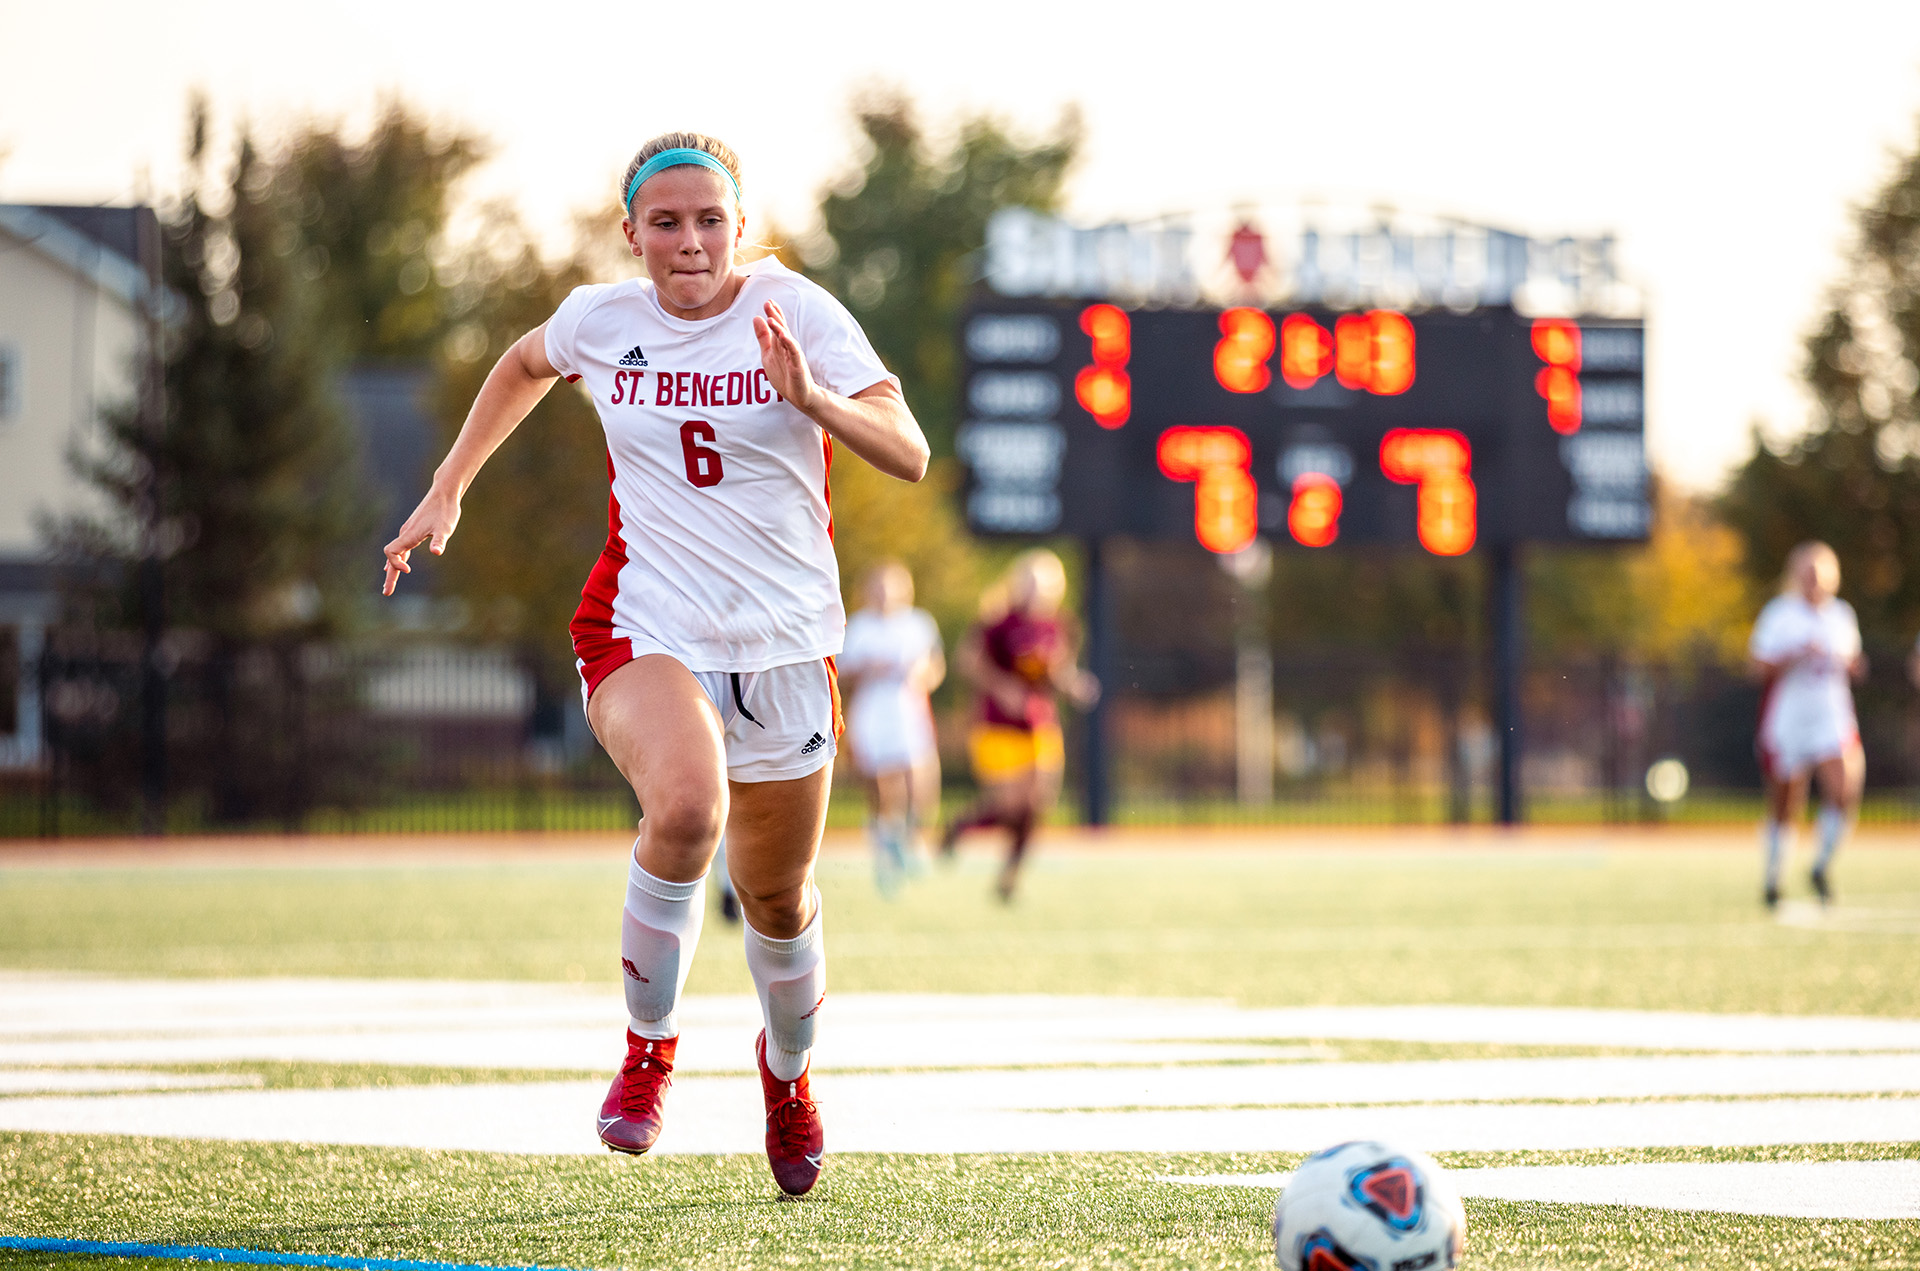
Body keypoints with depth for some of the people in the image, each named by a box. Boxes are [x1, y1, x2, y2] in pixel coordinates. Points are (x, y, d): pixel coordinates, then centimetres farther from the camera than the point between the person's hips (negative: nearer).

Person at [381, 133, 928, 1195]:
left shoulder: (794, 312, -8)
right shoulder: (601, 320, 0)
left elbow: (909, 456, -15)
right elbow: (526, 364, 24)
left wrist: (810, 397, -31)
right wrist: (447, 491, 20)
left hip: (783, 646, 1)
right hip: (644, 630, -1)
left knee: (777, 899, 12)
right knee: (687, 804, -33)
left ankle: (787, 1068, 46)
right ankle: (648, 1046, -10)